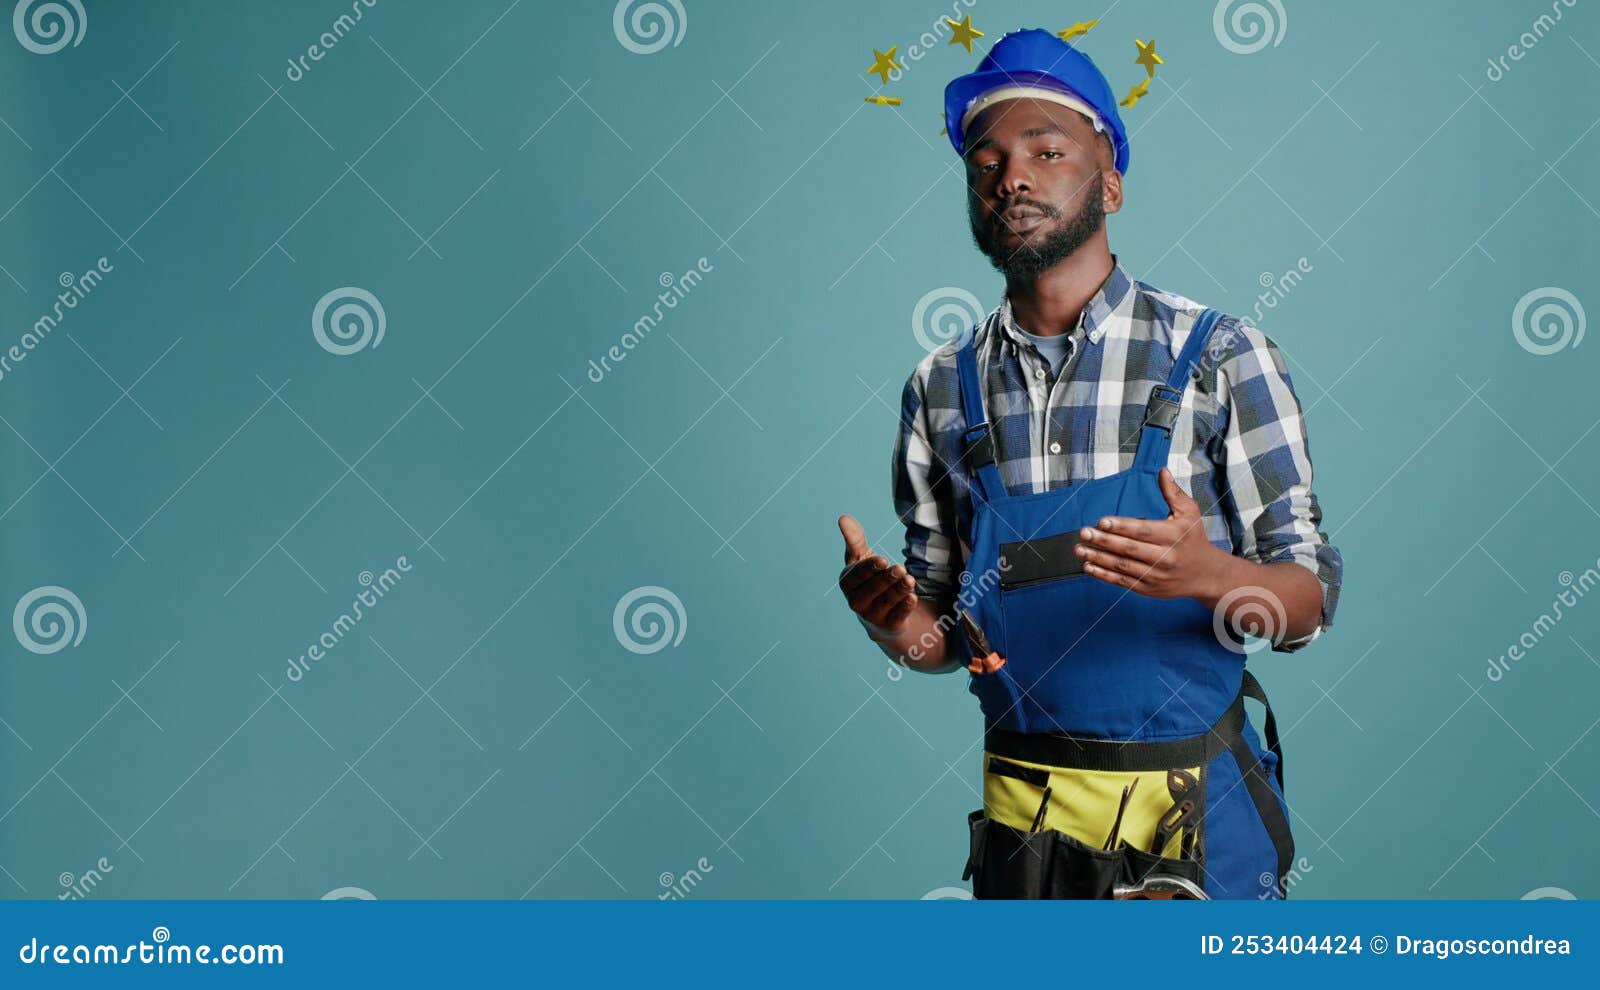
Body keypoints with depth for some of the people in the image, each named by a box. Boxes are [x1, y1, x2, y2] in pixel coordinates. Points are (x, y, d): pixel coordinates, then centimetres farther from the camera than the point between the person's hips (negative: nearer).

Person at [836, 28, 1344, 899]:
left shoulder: (1218, 356, -6)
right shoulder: (941, 389, 3)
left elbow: (1310, 598, -6)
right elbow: (946, 630, 9)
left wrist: (1214, 576, -27)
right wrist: (903, 626, -14)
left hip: (1194, 807, -2)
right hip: (1024, 811, 3)